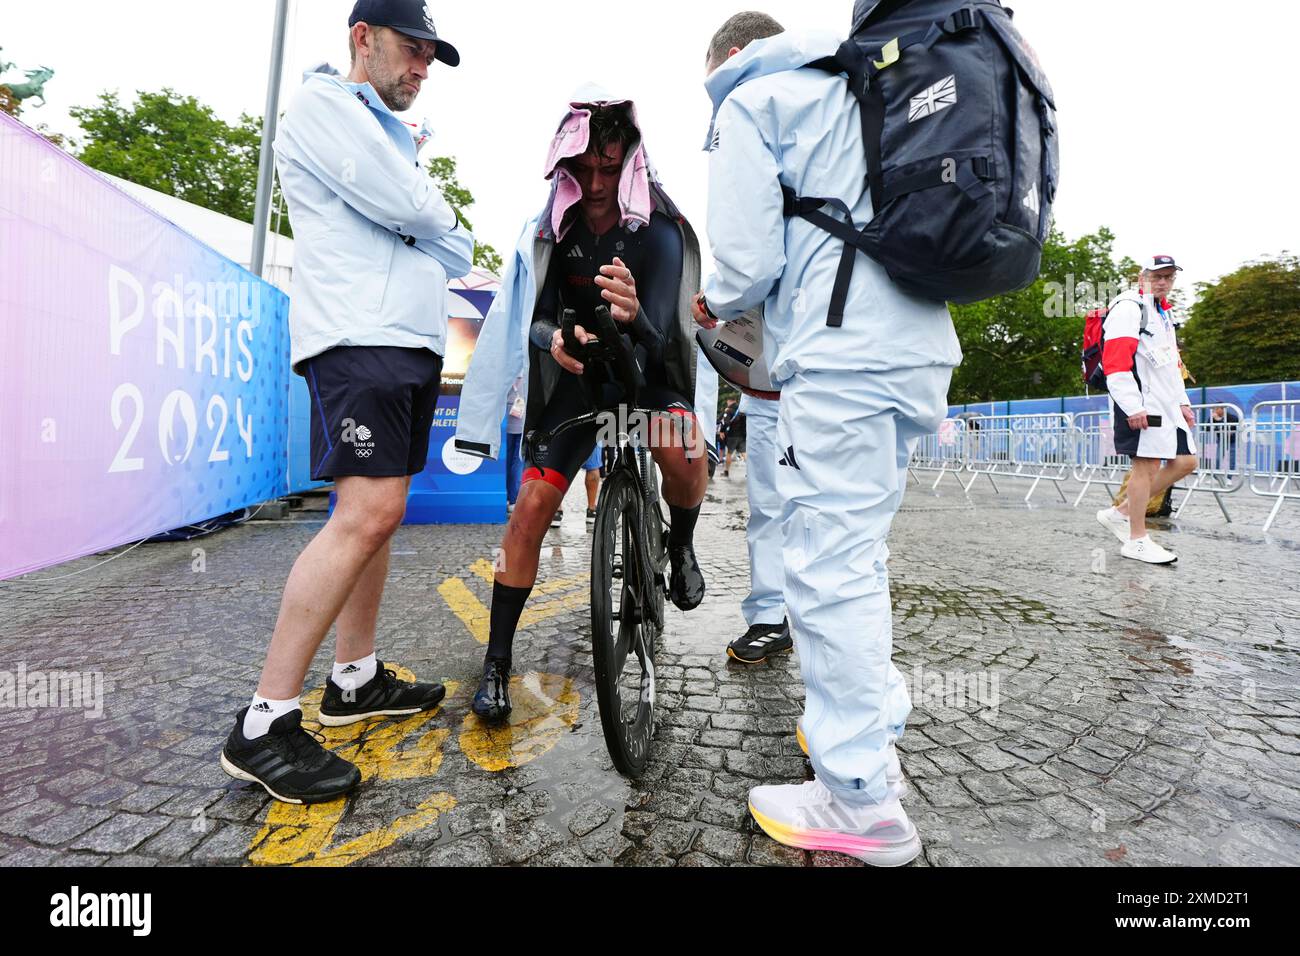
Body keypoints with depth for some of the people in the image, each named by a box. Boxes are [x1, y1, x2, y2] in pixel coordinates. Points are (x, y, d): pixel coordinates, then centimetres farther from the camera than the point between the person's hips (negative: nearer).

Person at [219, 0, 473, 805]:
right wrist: (439, 213, 9)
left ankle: (356, 680, 16)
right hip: (361, 338, -9)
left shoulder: (398, 138, 31)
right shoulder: (323, 105, 5)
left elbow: (456, 254, 23)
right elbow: (403, 206, -12)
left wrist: (435, 230, 2)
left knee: (378, 513, 7)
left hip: (414, 342, 9)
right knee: (369, 514, -20)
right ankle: (265, 724, -12)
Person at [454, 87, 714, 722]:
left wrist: (634, 315, -50)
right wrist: (554, 338, -38)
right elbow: (534, 317, -14)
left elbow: (660, 339, -26)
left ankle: (680, 547, -2)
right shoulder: (552, 230, -7)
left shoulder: (659, 233, -16)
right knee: (531, 507, -12)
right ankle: (497, 662, 2)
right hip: (576, 379, 2)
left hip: (645, 371, -1)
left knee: (683, 452, -36)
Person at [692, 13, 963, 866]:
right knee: (860, 552, 15)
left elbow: (749, 261, -7)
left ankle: (863, 803, 3)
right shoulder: (858, 87, 30)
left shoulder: (750, 101, 6)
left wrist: (717, 302, 16)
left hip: (844, 357, -9)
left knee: (829, 565, -6)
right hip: (924, 342, 9)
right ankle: (877, 729, 26)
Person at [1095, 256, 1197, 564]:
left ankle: (1121, 512, 13)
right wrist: (1132, 407, -23)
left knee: (1185, 462, 8)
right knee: (1147, 466, -8)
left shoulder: (1163, 314, 24)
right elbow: (1115, 362, -19)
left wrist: (1182, 402, 24)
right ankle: (1137, 541, 0)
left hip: (1166, 405, 10)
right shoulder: (1129, 308, -7)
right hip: (1140, 405, -10)